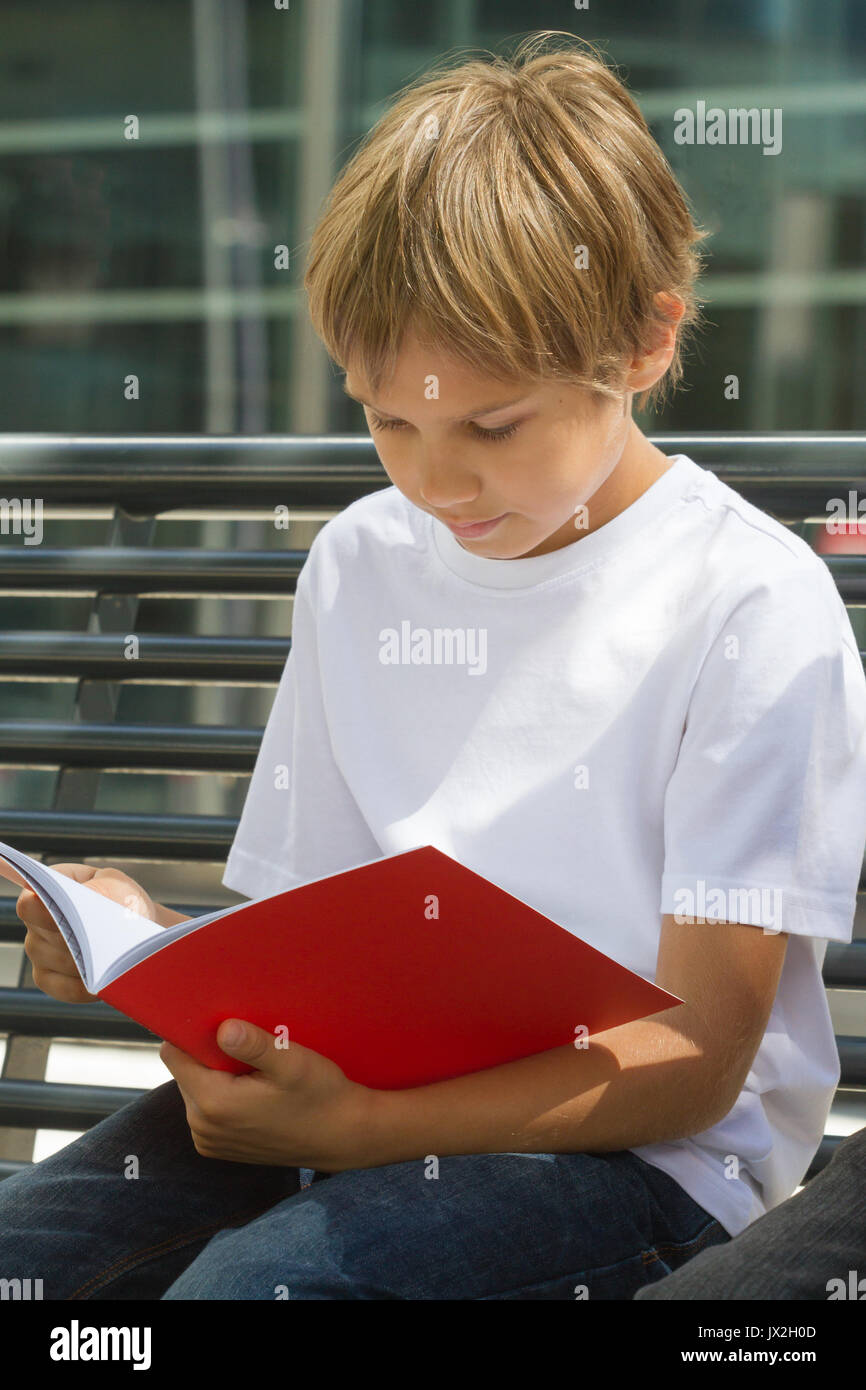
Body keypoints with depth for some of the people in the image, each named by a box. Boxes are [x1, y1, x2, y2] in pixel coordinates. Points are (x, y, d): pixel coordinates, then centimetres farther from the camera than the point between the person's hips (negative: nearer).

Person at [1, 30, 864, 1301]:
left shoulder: (750, 606, -8)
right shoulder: (358, 565, 11)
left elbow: (698, 1057, -11)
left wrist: (360, 1123, -21)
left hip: (643, 1144, -5)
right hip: (370, 1084, 5)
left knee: (254, 1281, -31)